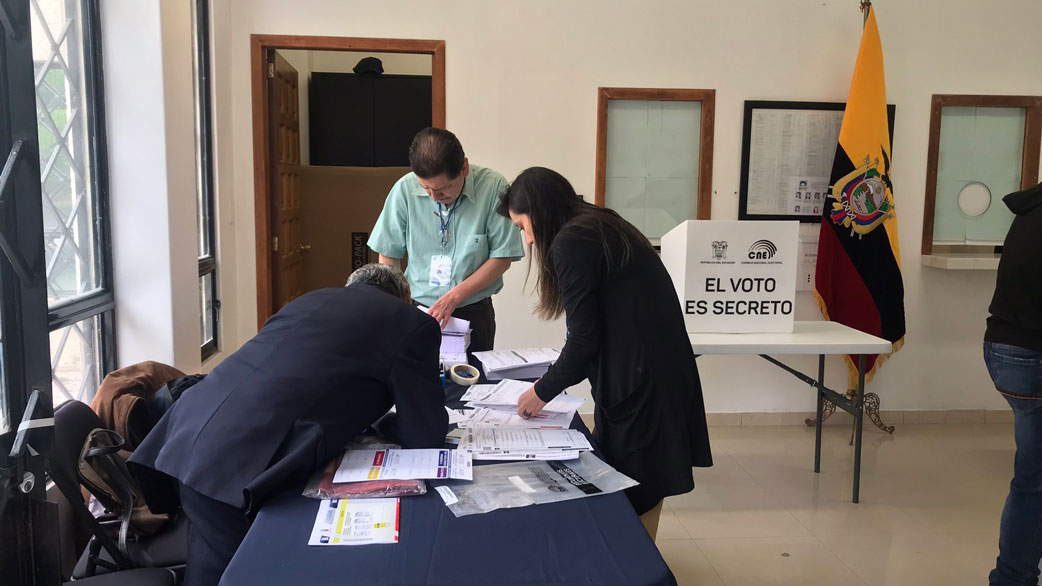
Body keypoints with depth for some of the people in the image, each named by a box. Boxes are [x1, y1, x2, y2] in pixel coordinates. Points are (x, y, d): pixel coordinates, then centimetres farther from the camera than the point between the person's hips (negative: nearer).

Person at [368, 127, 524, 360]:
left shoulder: (493, 187, -14)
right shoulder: (405, 189, -9)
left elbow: (502, 258, -9)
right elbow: (388, 255, 1)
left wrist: (455, 296, -15)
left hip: (473, 314, -1)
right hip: (416, 310, 1)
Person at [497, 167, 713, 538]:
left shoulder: (571, 242, -13)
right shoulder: (603, 228, 15)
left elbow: (585, 338, -14)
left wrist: (543, 392, 1)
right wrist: (554, 381, 20)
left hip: (640, 385, -9)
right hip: (663, 372, 9)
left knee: (631, 504, 4)